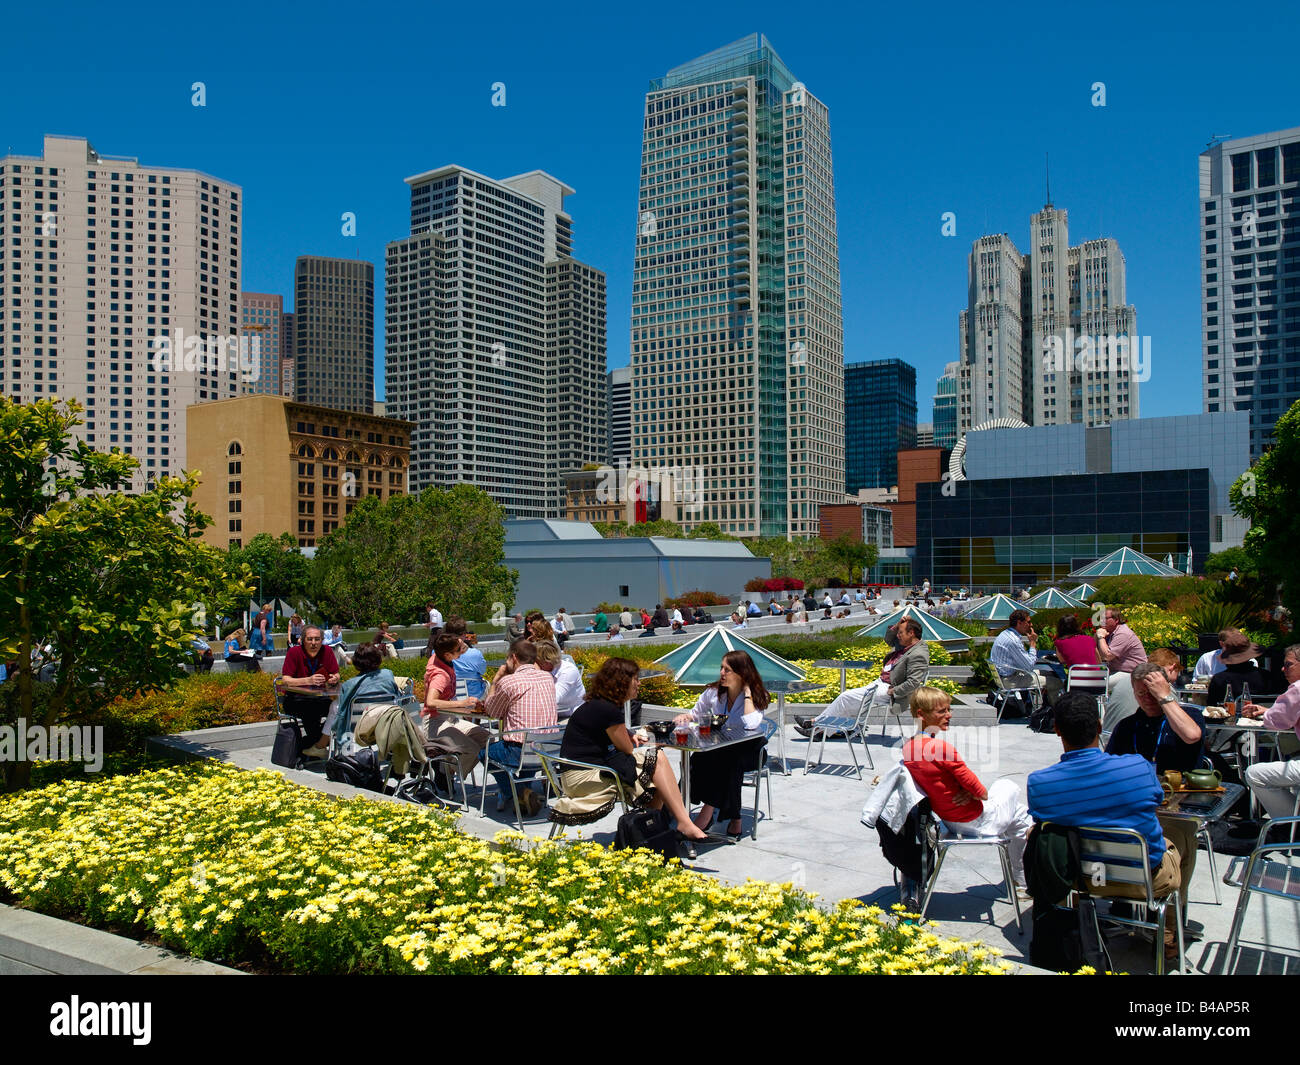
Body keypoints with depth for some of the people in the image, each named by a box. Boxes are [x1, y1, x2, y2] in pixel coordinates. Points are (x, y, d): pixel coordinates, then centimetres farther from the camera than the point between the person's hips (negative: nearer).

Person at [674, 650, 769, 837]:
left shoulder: (757, 696, -9)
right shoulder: (713, 692, 1)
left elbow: (751, 725, -28)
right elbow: (696, 714, 18)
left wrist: (747, 693, -20)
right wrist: (684, 717, -6)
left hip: (748, 750, -3)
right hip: (718, 748, 3)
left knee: (729, 760, -35)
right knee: (698, 759, -28)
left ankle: (708, 811, -22)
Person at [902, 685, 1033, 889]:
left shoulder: (908, 748, -2)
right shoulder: (942, 747, -28)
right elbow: (974, 786, -21)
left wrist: (970, 790, -3)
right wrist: (982, 792, -1)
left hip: (949, 821, 8)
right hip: (974, 822, -8)